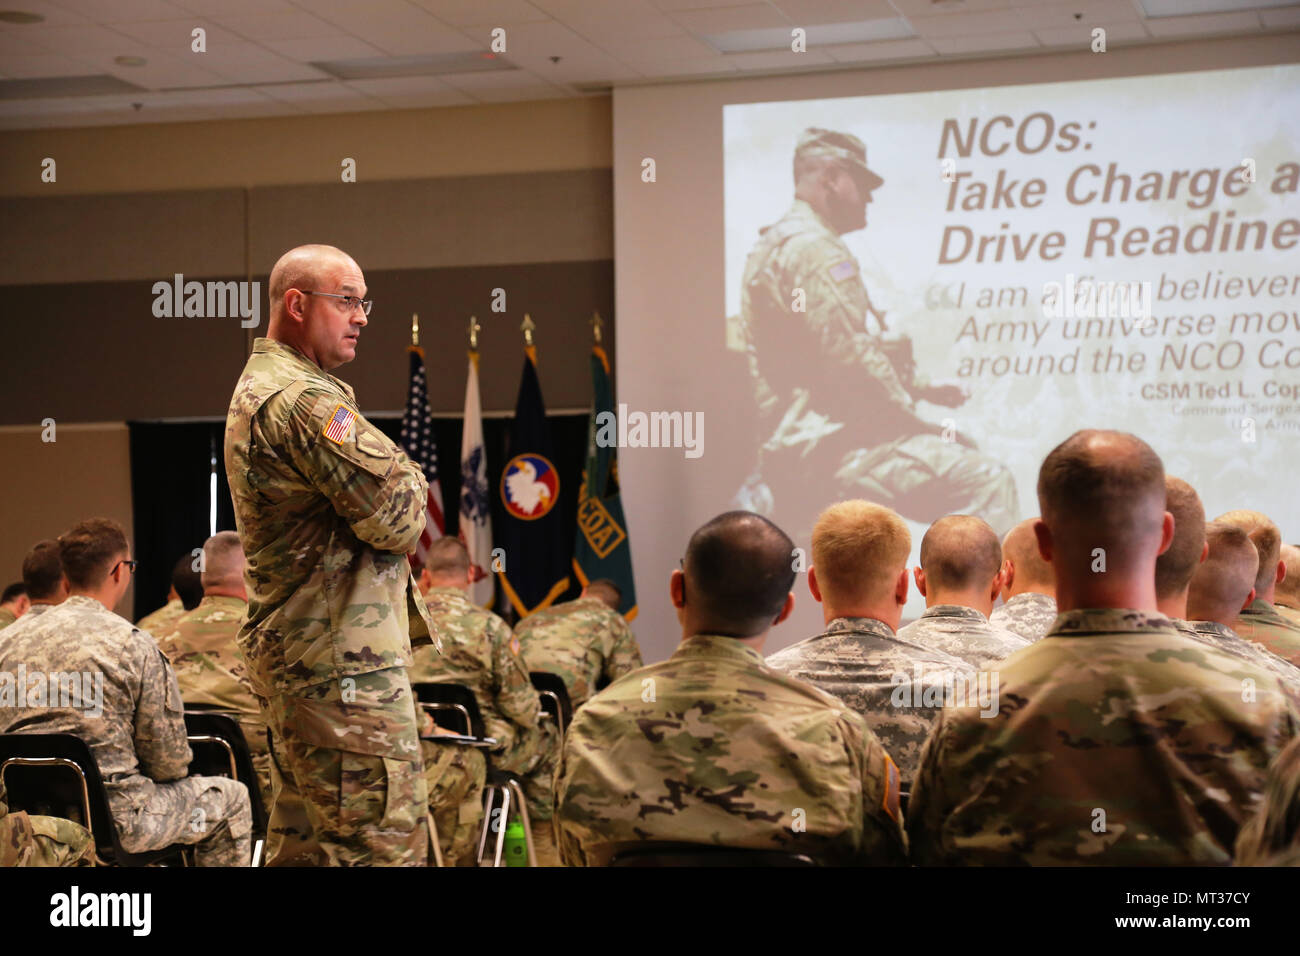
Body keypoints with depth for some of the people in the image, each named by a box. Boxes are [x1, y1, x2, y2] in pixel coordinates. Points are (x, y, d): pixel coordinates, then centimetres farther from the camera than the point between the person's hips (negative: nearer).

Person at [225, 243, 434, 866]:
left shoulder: (256, 387, 20)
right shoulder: (305, 400, -17)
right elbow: (396, 519, -18)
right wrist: (409, 486, 2)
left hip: (288, 655, 11)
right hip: (345, 663, -11)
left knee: (304, 838, 15)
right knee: (386, 844, -10)